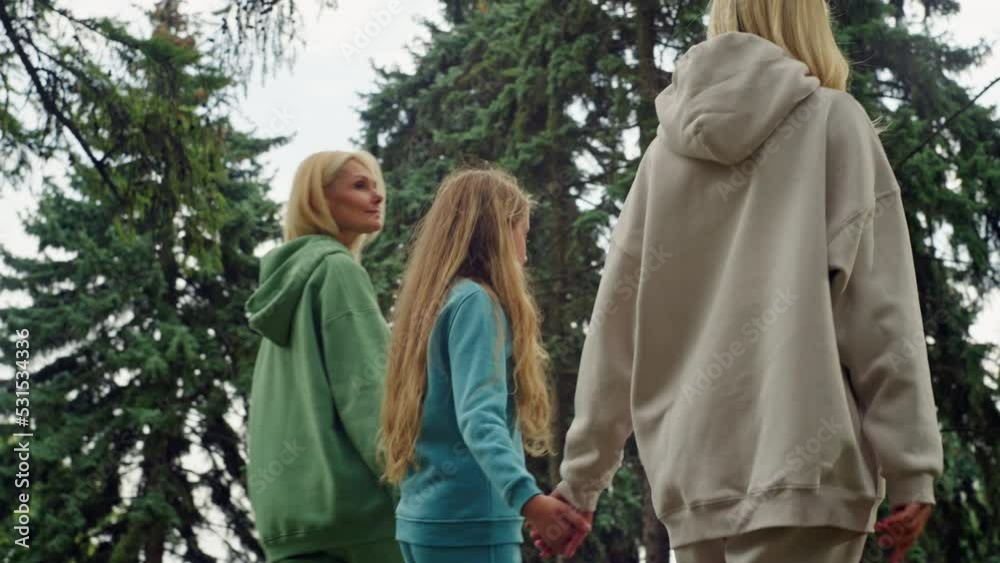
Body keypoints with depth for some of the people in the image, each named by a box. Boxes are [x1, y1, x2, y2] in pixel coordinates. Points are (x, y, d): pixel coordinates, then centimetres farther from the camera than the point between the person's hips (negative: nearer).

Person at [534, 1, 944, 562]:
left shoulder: (668, 148, 13)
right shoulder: (834, 122, 2)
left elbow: (615, 323, 12)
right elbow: (879, 309, -5)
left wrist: (582, 474, 17)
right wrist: (912, 465, -4)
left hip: (691, 474, 5)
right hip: (801, 461, -5)